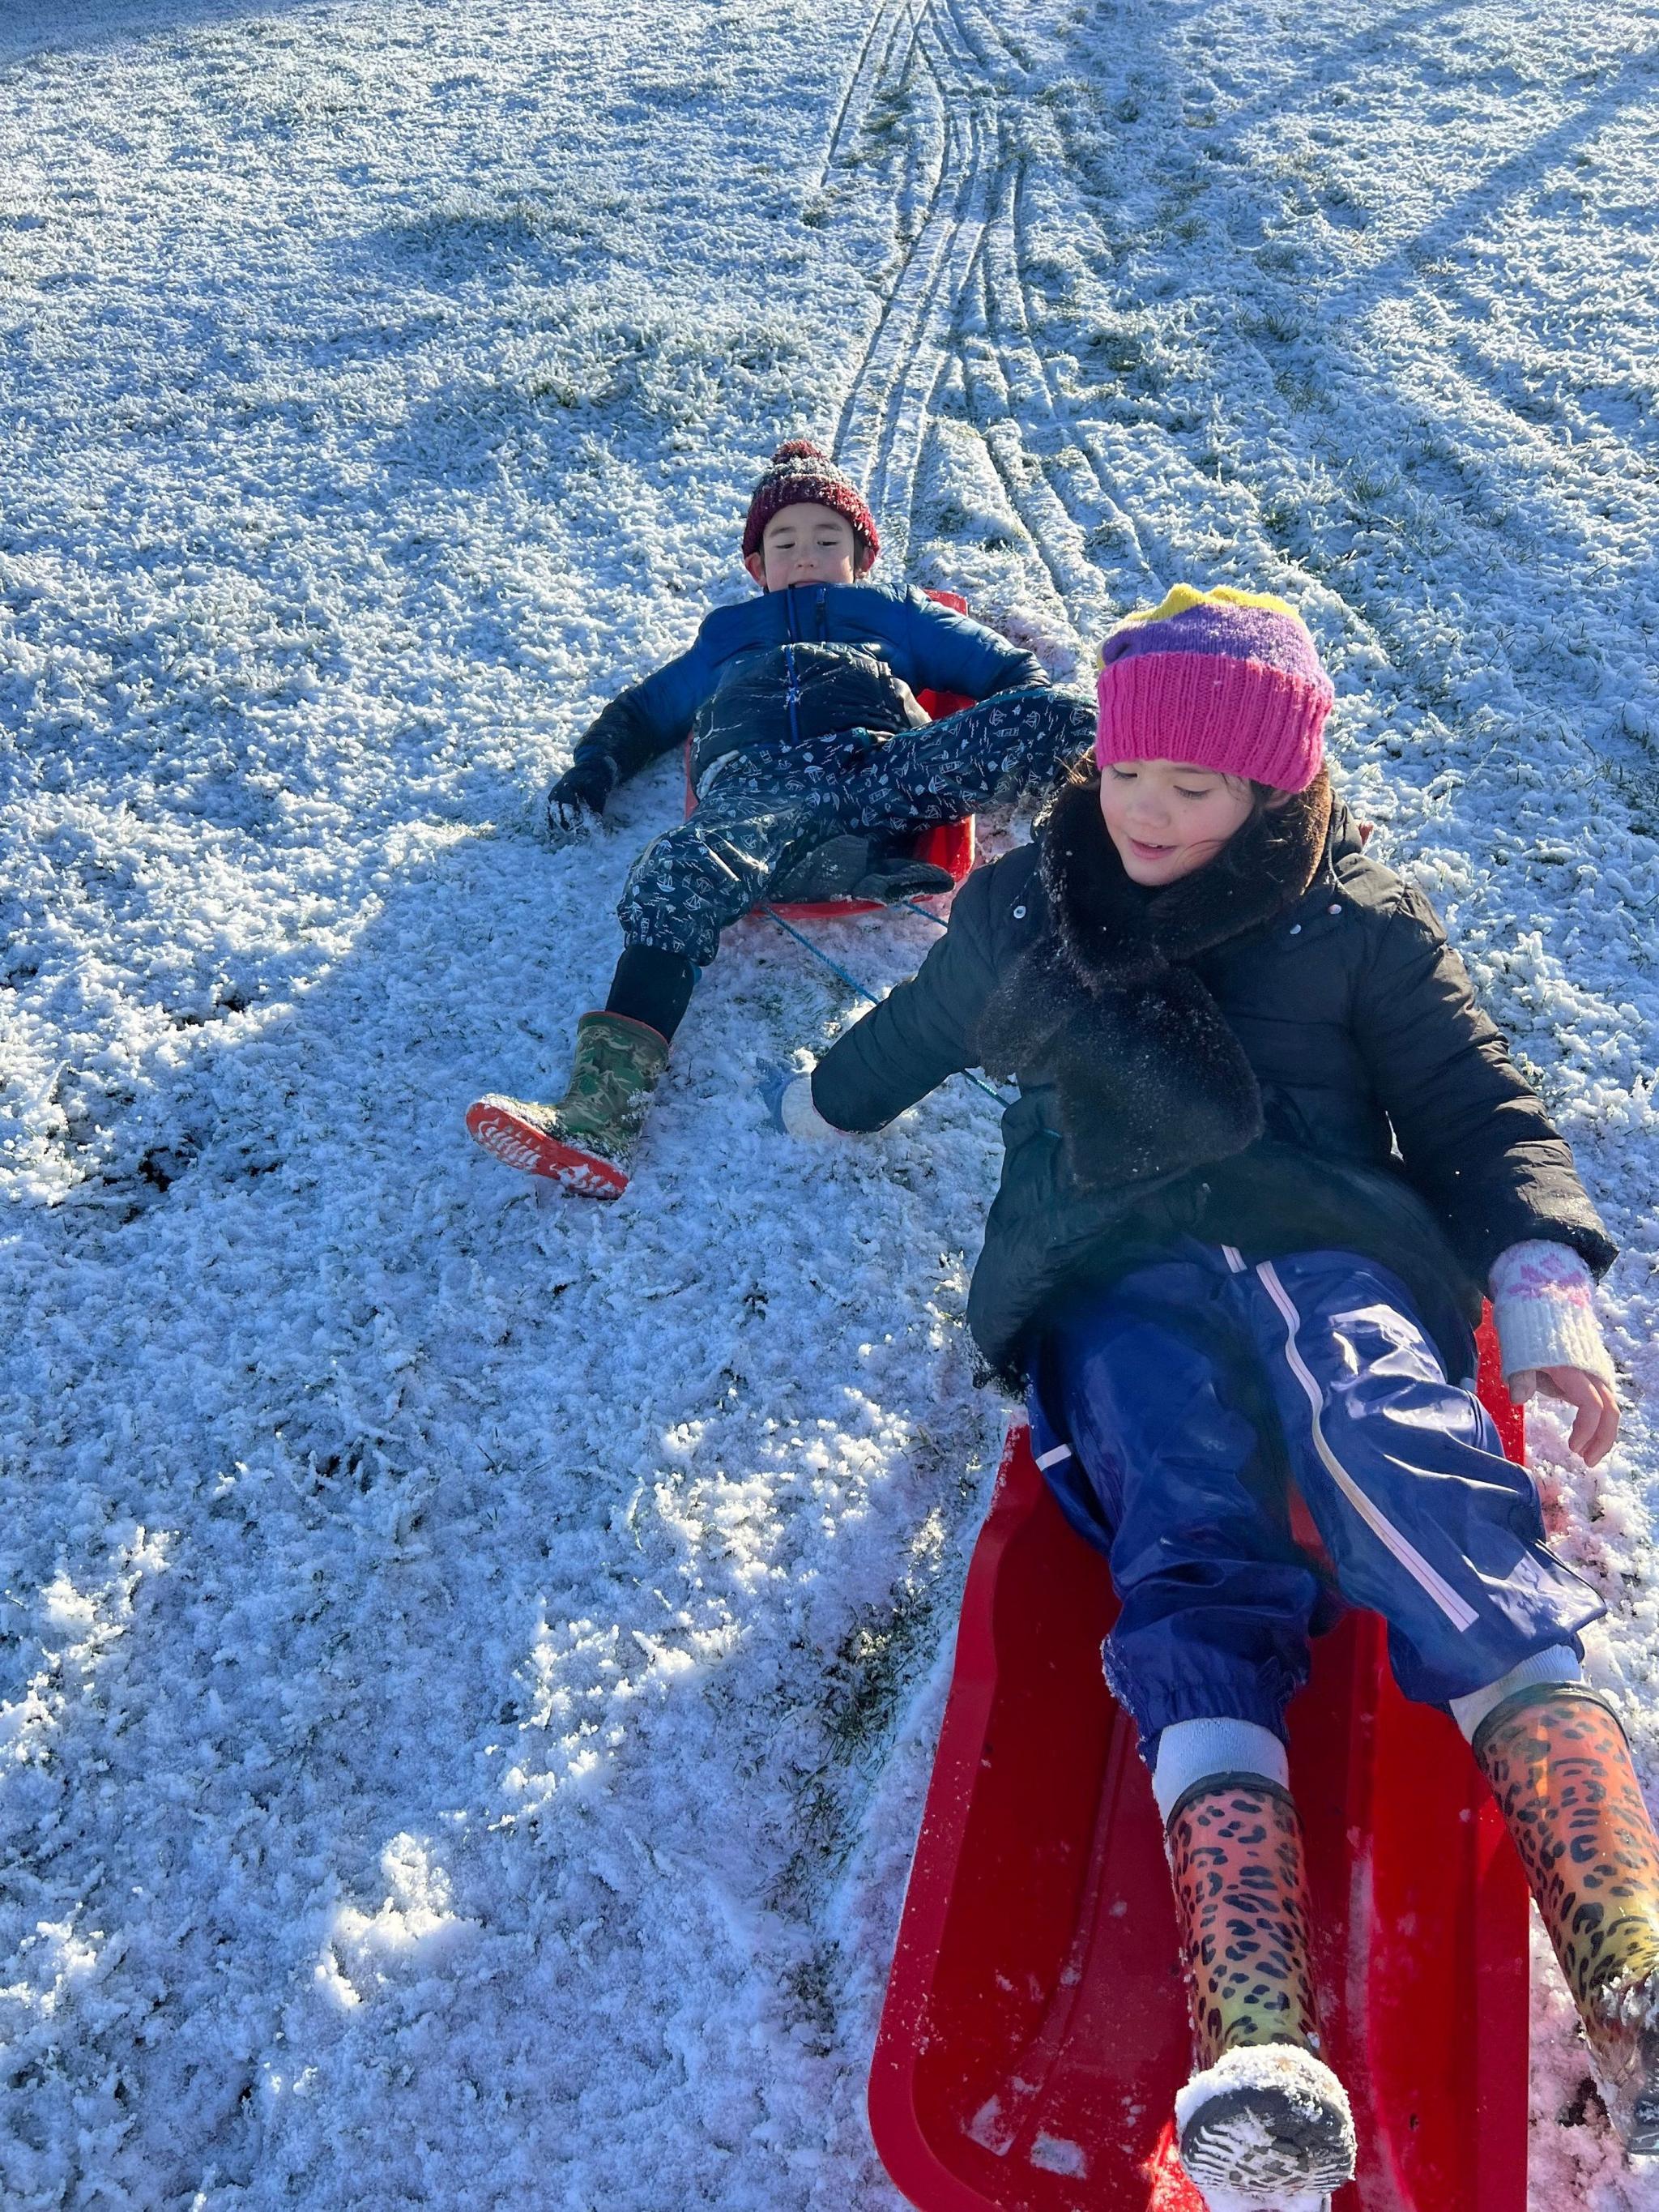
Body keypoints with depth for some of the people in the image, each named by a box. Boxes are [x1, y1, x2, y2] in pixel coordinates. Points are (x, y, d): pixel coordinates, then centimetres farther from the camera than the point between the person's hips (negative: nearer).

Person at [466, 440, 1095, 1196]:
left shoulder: (898, 615, 37)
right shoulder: (725, 637, 43)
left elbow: (1012, 671, 29)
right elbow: (643, 710, 45)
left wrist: (1054, 734, 8)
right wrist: (592, 771, 25)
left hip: (882, 768, 1)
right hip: (756, 784, 0)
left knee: (1047, 718, -25)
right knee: (684, 870, -38)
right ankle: (601, 1112, -50)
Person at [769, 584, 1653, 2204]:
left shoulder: (1356, 920, 16)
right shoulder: (1021, 909, 22)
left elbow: (1479, 1114, 11)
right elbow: (910, 1037, 41)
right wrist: (820, 1100, 54)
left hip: (1337, 1252, 0)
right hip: (1119, 1284, 1)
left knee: (1403, 1467, -36)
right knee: (1199, 1582, -30)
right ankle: (1259, 2067, -48)